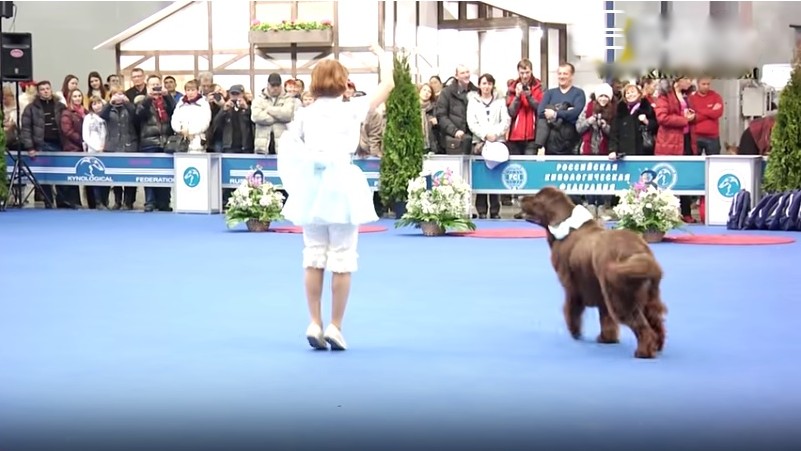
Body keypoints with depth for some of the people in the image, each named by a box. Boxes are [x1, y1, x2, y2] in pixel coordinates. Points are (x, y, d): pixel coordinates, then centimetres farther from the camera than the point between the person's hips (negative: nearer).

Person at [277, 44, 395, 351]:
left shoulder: (305, 114, 7)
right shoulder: (352, 110, 1)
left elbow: (285, 145, -4)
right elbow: (387, 85, 9)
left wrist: (295, 181, 3)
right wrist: (384, 58, 26)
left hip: (311, 188, 3)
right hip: (342, 186, -3)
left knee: (313, 257, 9)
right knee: (342, 260, 2)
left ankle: (315, 324, 9)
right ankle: (335, 326, 4)